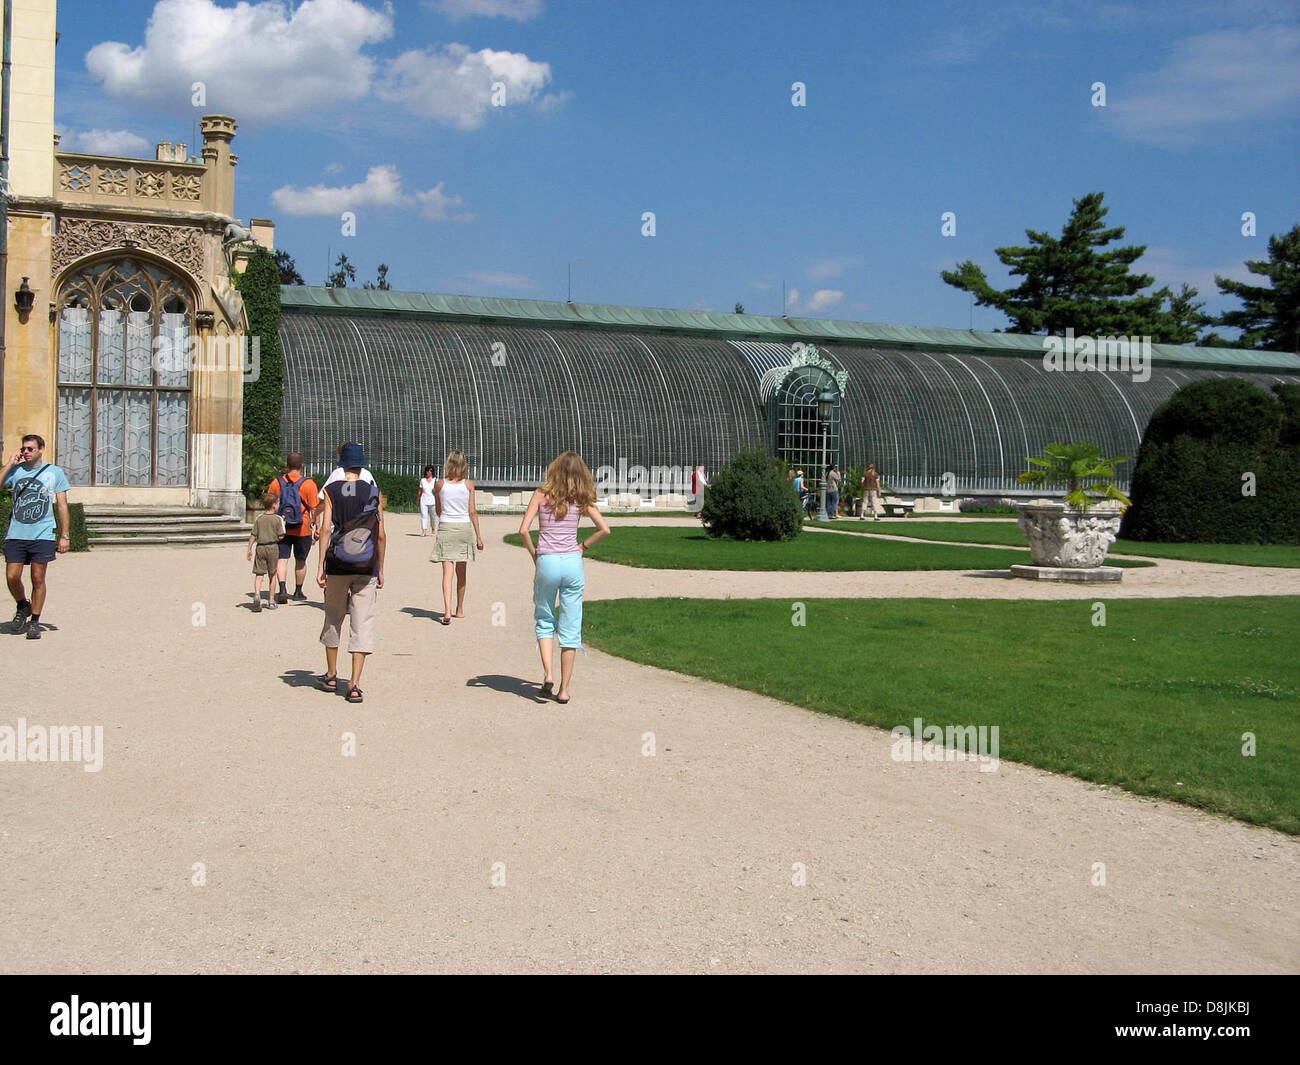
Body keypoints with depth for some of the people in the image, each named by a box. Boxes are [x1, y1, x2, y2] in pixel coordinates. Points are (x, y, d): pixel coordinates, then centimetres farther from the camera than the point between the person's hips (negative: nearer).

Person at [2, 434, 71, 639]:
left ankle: (34, 621, 11)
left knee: (38, 579, 0)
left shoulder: (54, 473, 4)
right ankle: (23, 607, 26)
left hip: (43, 535, -2)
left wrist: (65, 536, 0)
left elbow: (62, 506, 5)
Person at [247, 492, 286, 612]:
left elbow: (253, 536, 2)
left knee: (258, 574, 2)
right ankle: (271, 600, 16)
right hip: (273, 548, -2)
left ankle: (256, 594, -22)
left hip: (260, 547, 2)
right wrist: (283, 524, 7)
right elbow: (281, 536, -8)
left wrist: (249, 550, 10)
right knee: (272, 575, 10)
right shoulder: (278, 519, -6)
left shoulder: (258, 518, 4)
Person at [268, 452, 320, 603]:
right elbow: (314, 509, -9)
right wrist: (316, 528, 0)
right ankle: (298, 591, 25)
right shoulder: (309, 484, -7)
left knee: (282, 559, 0)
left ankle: (282, 589, -20)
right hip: (303, 529, -1)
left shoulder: (276, 483, 2)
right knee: (300, 561, 14)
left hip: (281, 528, 1)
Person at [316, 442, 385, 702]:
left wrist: (321, 566, -5)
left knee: (333, 619, 16)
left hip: (337, 566, 0)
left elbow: (326, 529, -8)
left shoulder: (331, 491, -1)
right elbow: (381, 535, 1)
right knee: (363, 624, 1)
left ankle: (331, 676, 27)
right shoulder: (374, 493, 2)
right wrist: (380, 569, 10)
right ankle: (354, 686, -2)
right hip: (366, 568, 0)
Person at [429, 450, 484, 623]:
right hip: (464, 527, 1)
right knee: (461, 572, 14)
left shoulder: (439, 484, -1)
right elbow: (472, 511, -2)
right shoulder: (469, 484, -2)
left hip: (445, 527, -1)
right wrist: (478, 535, 3)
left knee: (447, 572, -6)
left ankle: (447, 611, -20)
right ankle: (460, 609, 26)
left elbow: (438, 510, 9)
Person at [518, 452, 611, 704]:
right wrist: (583, 546, 9)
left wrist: (533, 553, 5)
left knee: (544, 621, 17)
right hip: (573, 563, 1)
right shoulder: (581, 499, 2)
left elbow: (523, 530, -10)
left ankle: (548, 673, -2)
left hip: (547, 562, -1)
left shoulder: (542, 495, -2)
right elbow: (604, 529, -3)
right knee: (570, 628, 7)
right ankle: (564, 689, 10)